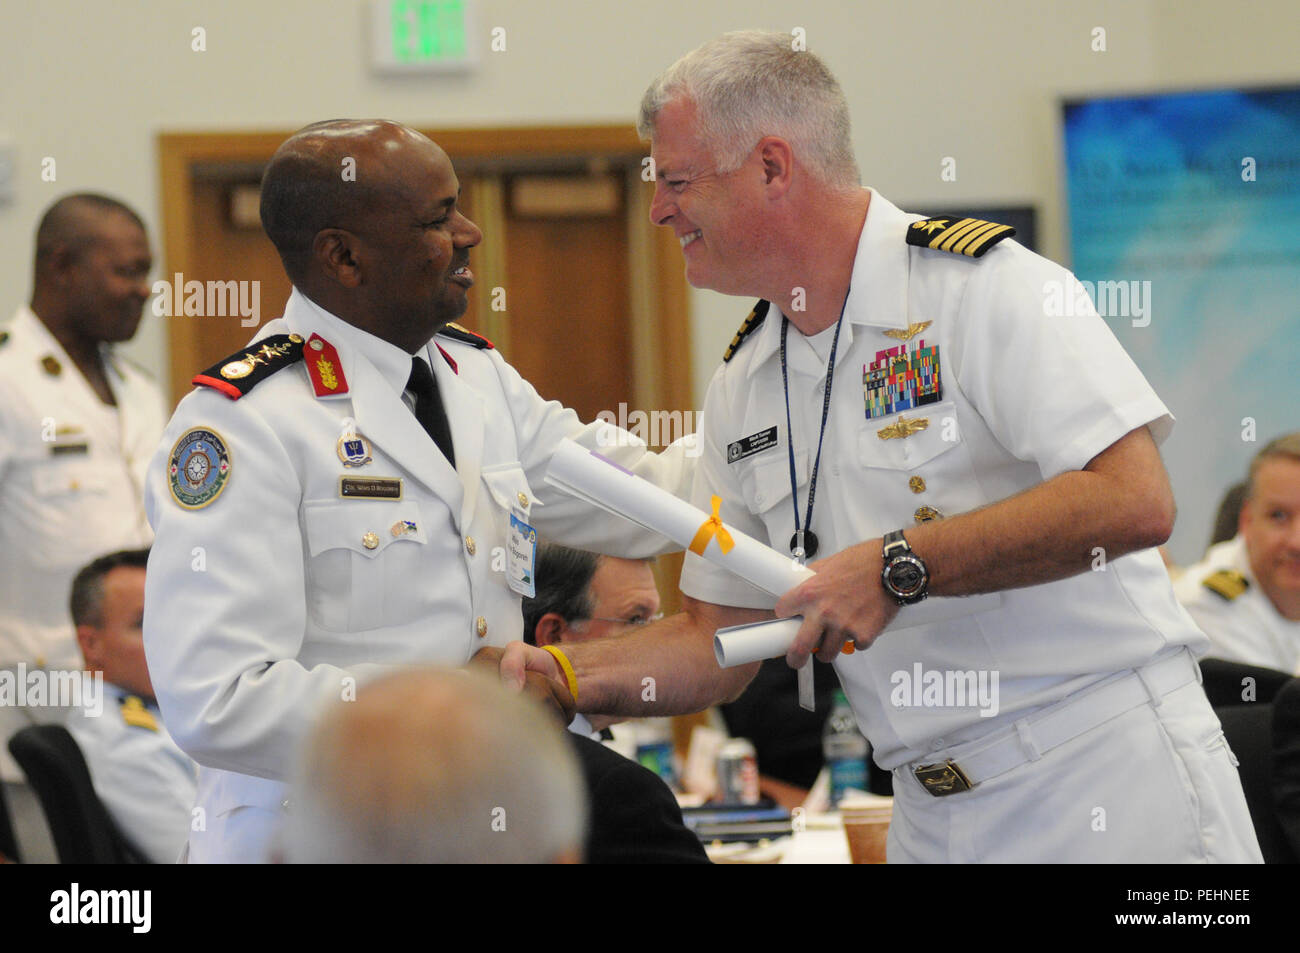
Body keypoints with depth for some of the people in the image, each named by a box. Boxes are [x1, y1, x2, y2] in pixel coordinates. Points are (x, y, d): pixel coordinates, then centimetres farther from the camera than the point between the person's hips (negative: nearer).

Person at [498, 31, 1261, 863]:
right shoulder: (743, 388, 12)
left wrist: (899, 567, -23)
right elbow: (719, 642, 15)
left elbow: (1134, 503, -23)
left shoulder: (984, 287, -11)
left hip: (1108, 779, -7)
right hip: (937, 815, 7)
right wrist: (560, 676, -2)